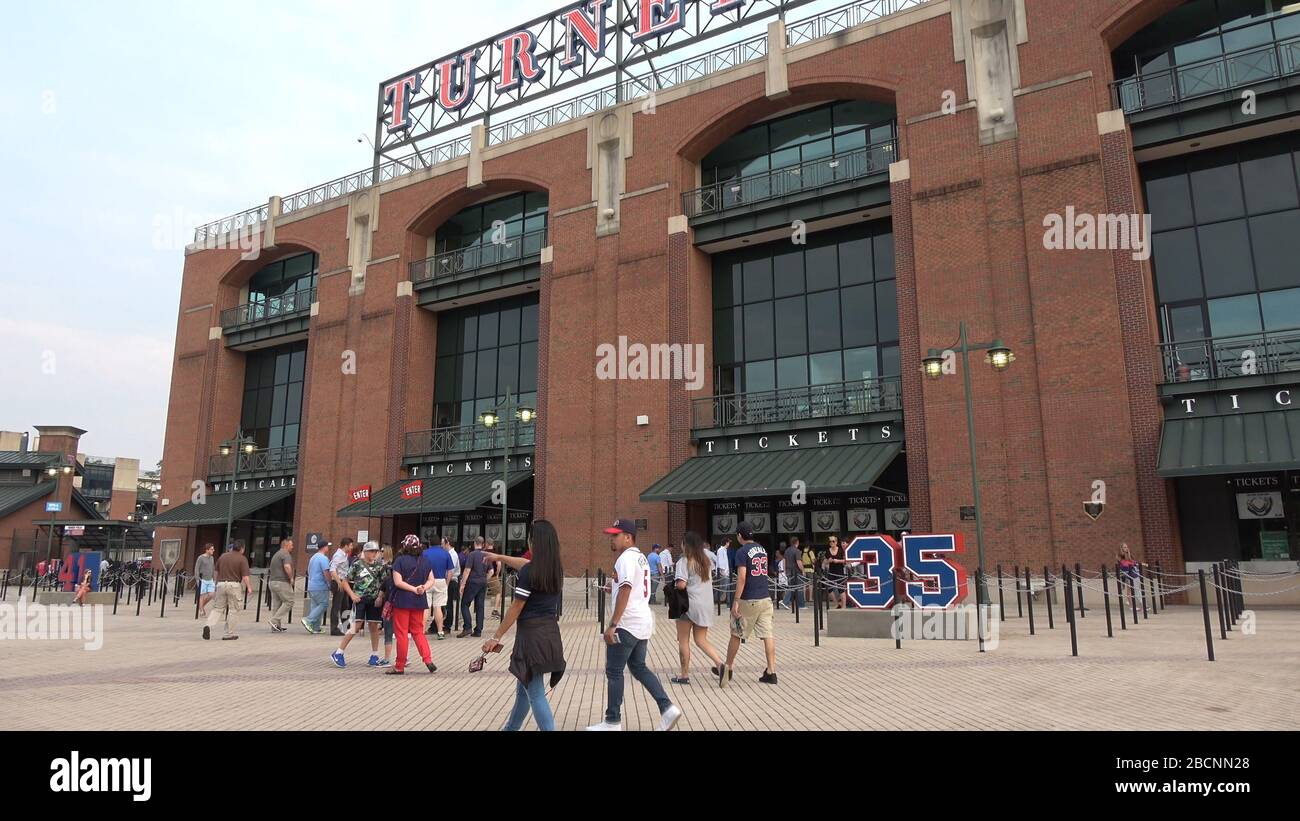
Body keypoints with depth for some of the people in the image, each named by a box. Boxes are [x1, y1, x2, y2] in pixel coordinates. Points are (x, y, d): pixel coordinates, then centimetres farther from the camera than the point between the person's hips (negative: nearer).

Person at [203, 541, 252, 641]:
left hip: (221, 584, 4)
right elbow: (245, 576, -11)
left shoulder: (223, 556, 11)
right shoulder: (242, 559, -5)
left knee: (217, 608, 12)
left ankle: (209, 625, -12)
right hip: (234, 585, -4)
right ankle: (230, 634, 8)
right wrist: (249, 588, -6)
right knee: (234, 610, 6)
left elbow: (217, 572, 20)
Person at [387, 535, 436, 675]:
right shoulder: (424, 561, 6)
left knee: (402, 633, 4)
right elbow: (431, 580, 4)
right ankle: (428, 659, 0)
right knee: (418, 631, 14)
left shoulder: (400, 560, -10)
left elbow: (398, 582, -15)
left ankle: (399, 666, 10)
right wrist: (422, 588, -11)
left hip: (402, 600, -5)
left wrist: (415, 589, -12)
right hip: (419, 601, 5)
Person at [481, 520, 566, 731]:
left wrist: (496, 637, -3)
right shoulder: (556, 569, 6)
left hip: (532, 635, -8)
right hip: (551, 633, 8)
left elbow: (516, 609, -12)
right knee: (524, 687, 24)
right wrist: (499, 557, 38)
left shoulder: (530, 572, -16)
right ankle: (511, 728, 40)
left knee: (535, 694, -3)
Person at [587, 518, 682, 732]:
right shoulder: (641, 557, 16)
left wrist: (612, 625, -24)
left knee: (614, 672, 2)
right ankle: (667, 708, 9)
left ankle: (613, 722, 11)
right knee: (638, 667, 18)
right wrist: (615, 588, 21)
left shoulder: (626, 558, -15)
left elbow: (625, 592, -23)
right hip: (643, 623, 10)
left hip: (627, 625, -10)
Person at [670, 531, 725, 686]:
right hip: (706, 604, 6)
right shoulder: (706, 559, 8)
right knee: (701, 640, 13)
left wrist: (674, 585, -1)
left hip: (689, 604, -6)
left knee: (683, 641, 8)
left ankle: (685, 675, 13)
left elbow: (681, 584, -21)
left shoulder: (684, 561, -13)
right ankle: (719, 664, -7)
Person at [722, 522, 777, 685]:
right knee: (768, 635, 2)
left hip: (748, 600, -6)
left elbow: (742, 577, -18)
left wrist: (736, 601, -17)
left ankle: (728, 669, 22)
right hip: (765, 599, 6)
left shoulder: (742, 551, -12)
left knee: (736, 635, 9)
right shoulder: (762, 549, 11)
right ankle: (771, 672, 0)